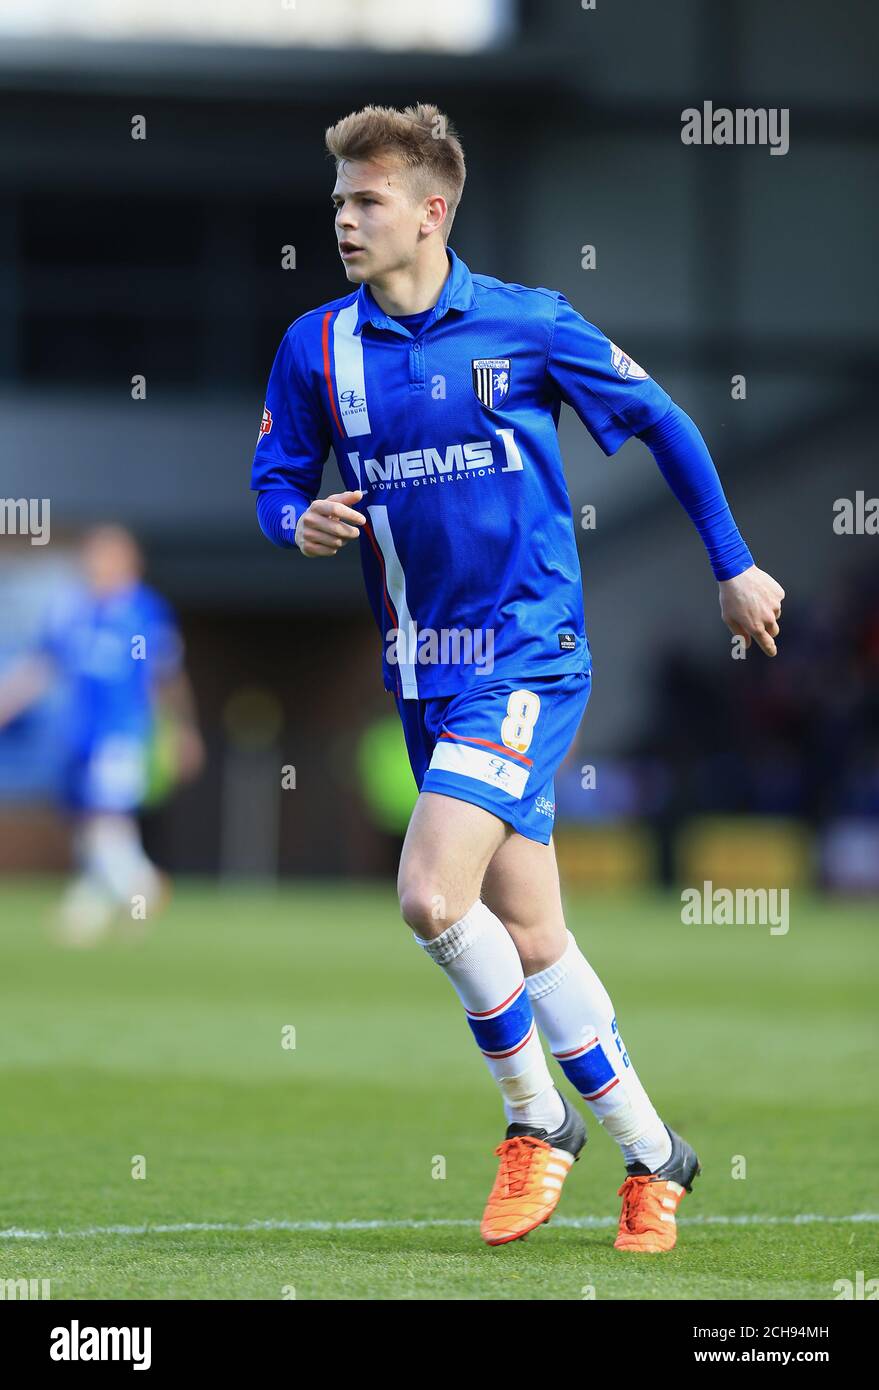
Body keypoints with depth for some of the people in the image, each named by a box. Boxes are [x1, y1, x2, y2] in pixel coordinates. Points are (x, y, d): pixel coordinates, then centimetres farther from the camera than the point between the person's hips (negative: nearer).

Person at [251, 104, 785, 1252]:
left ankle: (536, 1113, 2)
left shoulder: (528, 325, -6)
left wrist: (734, 566, 9)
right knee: (529, 935, 8)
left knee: (432, 894, -20)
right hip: (424, 671, 5)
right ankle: (651, 1155, 21)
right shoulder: (317, 349, 3)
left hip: (529, 653, -5)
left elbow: (662, 425, 5)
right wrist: (301, 524, -13)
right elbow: (275, 481, 11)